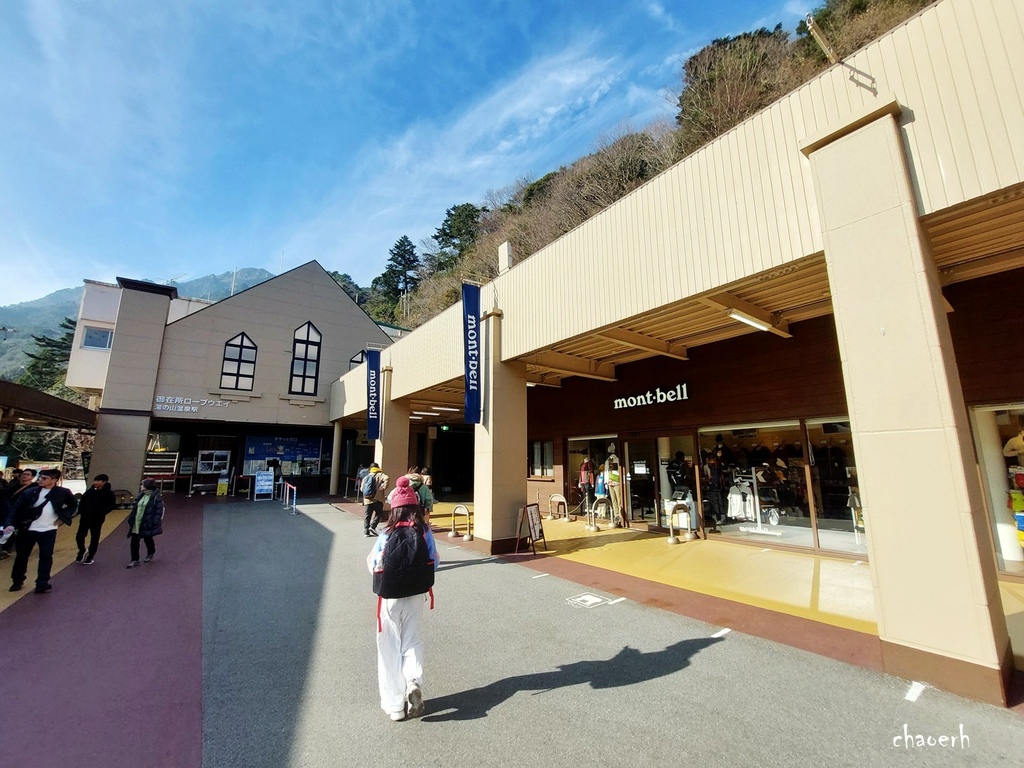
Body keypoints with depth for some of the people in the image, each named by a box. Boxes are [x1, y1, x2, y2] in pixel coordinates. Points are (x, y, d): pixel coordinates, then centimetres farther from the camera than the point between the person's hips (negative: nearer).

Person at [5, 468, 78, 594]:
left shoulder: (63, 493, -5)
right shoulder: (29, 492, -6)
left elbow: (74, 504, 10)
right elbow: (16, 509, -4)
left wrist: (63, 516, -1)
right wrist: (10, 524, -18)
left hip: (48, 531, -1)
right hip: (27, 530, 1)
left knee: (46, 557, -1)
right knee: (21, 556, 14)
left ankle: (42, 584, 5)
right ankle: (17, 581, 34)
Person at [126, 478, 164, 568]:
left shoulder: (156, 497, -16)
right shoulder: (140, 495, 6)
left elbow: (159, 511, -17)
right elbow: (134, 508, 14)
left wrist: (155, 523, -21)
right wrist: (130, 519, 10)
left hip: (147, 524, -6)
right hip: (136, 524, 6)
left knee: (148, 539, 13)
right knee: (134, 541, 3)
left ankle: (150, 553, 40)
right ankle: (135, 560, 13)